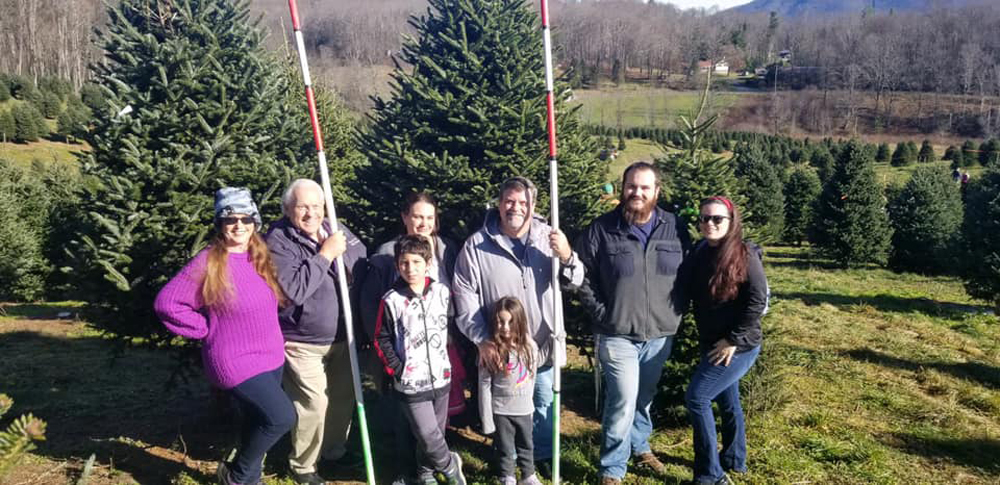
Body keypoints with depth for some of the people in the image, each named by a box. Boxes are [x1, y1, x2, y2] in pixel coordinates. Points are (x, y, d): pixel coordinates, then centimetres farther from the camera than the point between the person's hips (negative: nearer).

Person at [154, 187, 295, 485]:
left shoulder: (262, 257, 4)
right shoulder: (208, 262, -16)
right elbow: (166, 303, -16)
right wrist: (207, 329, -13)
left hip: (271, 357, 7)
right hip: (235, 362, -7)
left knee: (259, 421, 19)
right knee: (282, 418, -15)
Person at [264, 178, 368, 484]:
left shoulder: (335, 230, 2)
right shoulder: (278, 241, -16)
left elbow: (363, 264, 10)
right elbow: (294, 289, -28)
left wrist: (343, 251, -10)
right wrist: (326, 253, -25)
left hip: (341, 337, 7)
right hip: (303, 342, -6)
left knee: (344, 396, 17)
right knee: (313, 405, -3)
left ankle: (334, 450, 40)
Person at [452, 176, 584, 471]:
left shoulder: (548, 237, -5)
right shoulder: (477, 245, -11)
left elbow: (574, 282, -5)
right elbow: (464, 297, -8)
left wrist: (567, 257, -26)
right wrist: (483, 341, -13)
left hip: (543, 344, 2)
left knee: (545, 403, 18)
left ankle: (544, 456, 41)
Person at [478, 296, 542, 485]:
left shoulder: (529, 346, -7)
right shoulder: (489, 350, -17)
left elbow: (531, 377, 6)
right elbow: (484, 386, -13)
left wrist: (528, 402, 12)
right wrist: (486, 419, -12)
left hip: (524, 409, 3)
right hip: (500, 411, -3)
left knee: (526, 446, 21)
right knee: (505, 449, 13)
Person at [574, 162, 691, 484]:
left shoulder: (675, 227, 0)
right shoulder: (601, 230, -8)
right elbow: (583, 279, -3)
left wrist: (676, 313, 1)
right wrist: (603, 315, -8)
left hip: (660, 334, 4)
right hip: (617, 335, -3)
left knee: (645, 397, 19)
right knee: (624, 400, -6)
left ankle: (640, 447, 43)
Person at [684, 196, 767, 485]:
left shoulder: (744, 255, -16)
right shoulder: (701, 252, 4)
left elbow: (757, 301, -19)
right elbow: (695, 297, 10)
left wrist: (733, 339, -18)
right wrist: (704, 338, 3)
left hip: (738, 346, -7)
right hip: (712, 344, 7)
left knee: (696, 398, -7)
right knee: (727, 400, 20)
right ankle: (734, 461, 38)